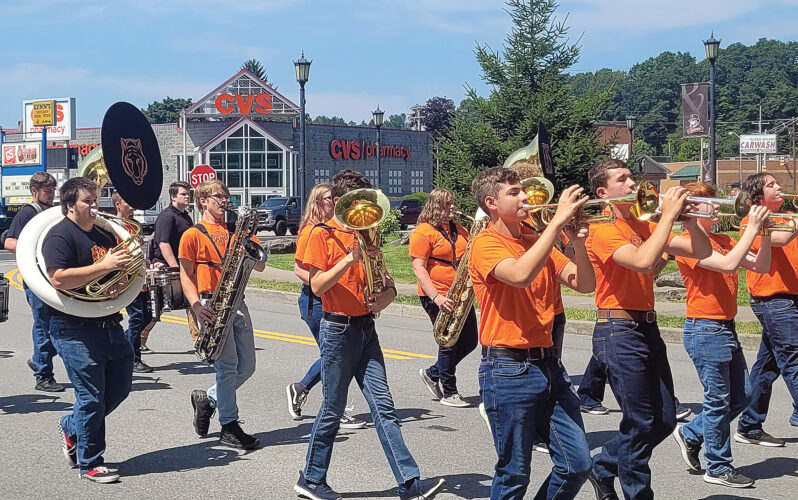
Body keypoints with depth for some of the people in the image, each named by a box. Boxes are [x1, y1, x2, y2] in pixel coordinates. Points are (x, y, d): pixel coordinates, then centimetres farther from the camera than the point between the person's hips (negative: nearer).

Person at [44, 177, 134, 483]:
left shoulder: (102, 236, 17)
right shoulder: (60, 236, -9)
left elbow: (120, 272, 28)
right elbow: (59, 279, -24)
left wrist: (121, 282, 4)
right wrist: (103, 266, -24)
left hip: (110, 327, 8)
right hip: (76, 331, -8)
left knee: (119, 389, 13)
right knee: (91, 397, -4)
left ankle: (72, 429, 34)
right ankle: (90, 464, 9)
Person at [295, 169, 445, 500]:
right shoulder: (322, 235, -5)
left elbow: (388, 285, 13)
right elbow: (316, 286, -15)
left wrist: (384, 298, -10)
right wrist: (350, 258, -25)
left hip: (366, 328, 6)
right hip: (338, 329, -6)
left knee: (383, 406, 1)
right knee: (333, 409, 2)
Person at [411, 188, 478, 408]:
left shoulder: (459, 230, 14)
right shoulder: (423, 232, -9)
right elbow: (418, 268, -14)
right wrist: (436, 297, -23)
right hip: (437, 297, -8)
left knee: (470, 341, 9)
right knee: (449, 343, -2)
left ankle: (432, 374, 26)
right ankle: (449, 393, 12)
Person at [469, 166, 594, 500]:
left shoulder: (537, 241, 13)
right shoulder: (486, 244, -8)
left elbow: (584, 284, 7)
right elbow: (521, 275, -28)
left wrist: (578, 243, -10)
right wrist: (558, 221, -25)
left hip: (548, 365, 7)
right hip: (508, 370, -7)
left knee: (577, 464, 6)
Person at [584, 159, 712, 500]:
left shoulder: (646, 227, 13)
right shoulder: (603, 229, -11)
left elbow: (702, 251, 10)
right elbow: (643, 262, -28)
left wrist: (688, 218, -6)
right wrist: (668, 215, -21)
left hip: (648, 329, 8)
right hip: (618, 332, -8)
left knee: (664, 420, 12)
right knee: (640, 423, -3)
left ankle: (603, 467, 29)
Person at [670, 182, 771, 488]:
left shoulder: (723, 241, 13)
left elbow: (760, 266, 9)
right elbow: (729, 265, -26)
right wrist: (752, 227, -20)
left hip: (726, 328, 9)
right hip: (705, 330, -9)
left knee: (740, 397, 14)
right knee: (719, 400, -1)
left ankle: (690, 435, 29)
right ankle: (719, 468, 12)